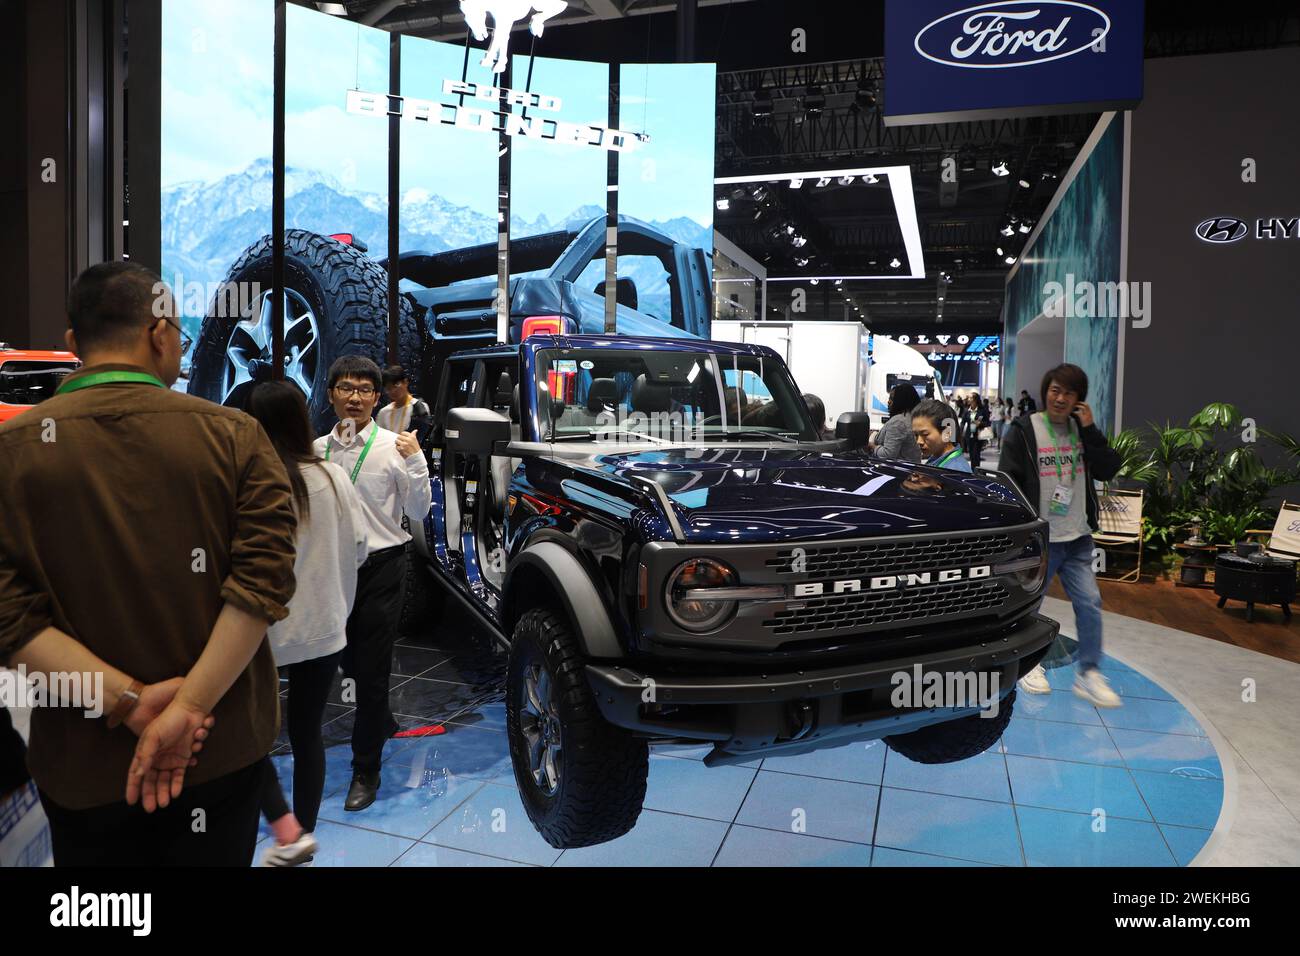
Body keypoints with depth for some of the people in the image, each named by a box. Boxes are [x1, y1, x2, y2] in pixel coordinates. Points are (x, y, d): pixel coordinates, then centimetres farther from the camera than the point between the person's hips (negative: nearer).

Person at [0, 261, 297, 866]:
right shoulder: (235, 435, -10)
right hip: (222, 747, 0)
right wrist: (186, 707, -19)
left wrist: (129, 699, -16)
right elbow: (264, 578, -19)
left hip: (84, 760, 1)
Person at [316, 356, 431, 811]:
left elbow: (418, 512, -6)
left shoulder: (394, 446, -6)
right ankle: (382, 722, 47)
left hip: (381, 566, -4)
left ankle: (366, 769, 14)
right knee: (349, 661, 20)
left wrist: (416, 460, -16)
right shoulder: (318, 449, 4)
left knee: (372, 670, 0)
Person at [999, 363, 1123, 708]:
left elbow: (1108, 470, 0)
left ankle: (1089, 674, 11)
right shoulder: (1024, 430, -7)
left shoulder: (1082, 430, 8)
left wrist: (1090, 430, -8)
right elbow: (1007, 483, -8)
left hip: (1078, 538, 4)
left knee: (1089, 603, 1)